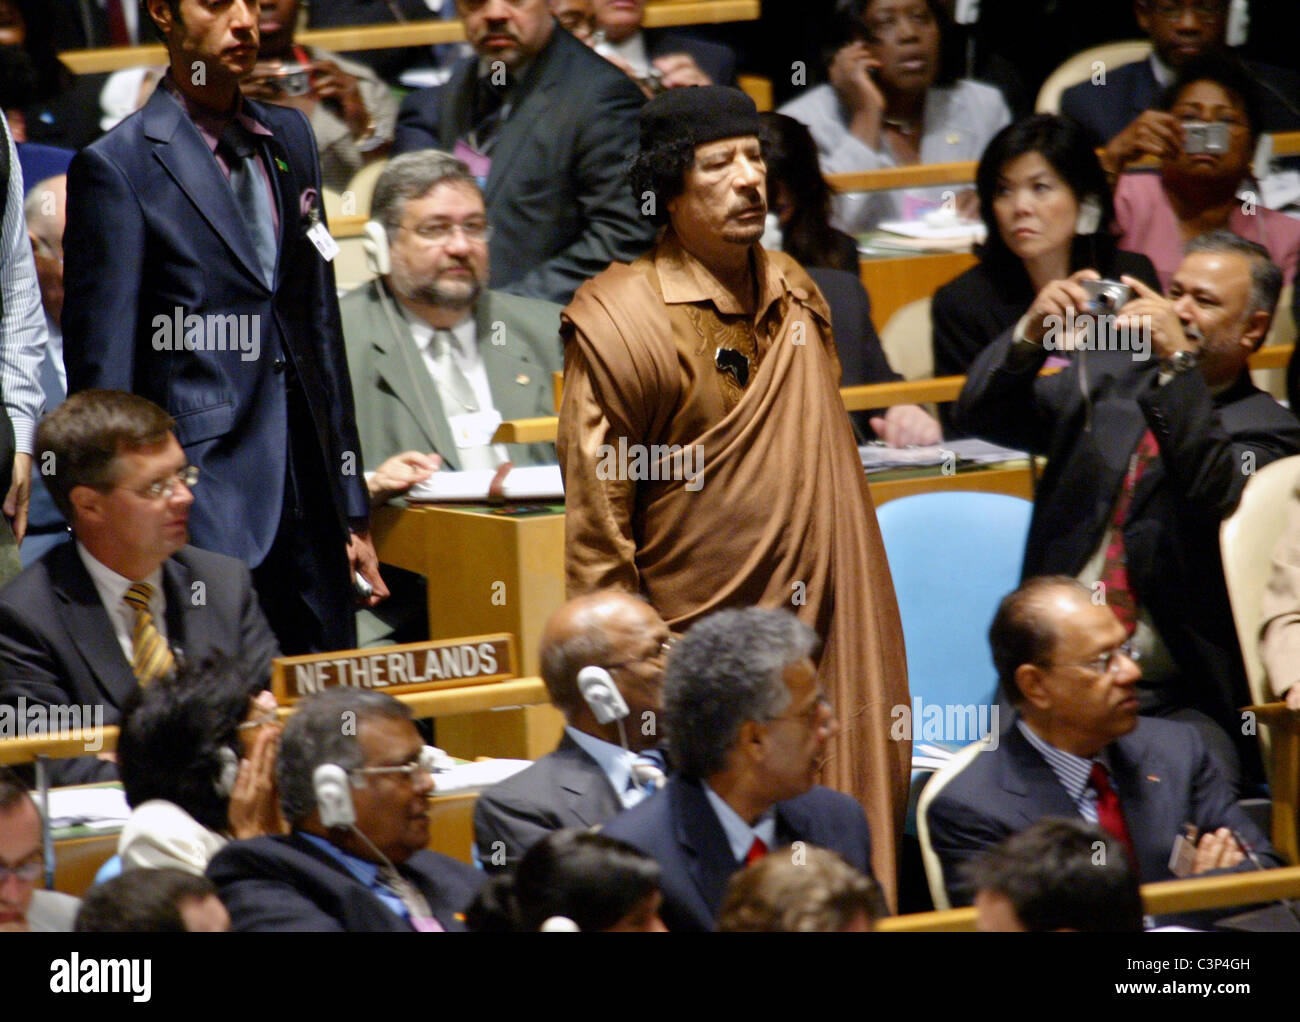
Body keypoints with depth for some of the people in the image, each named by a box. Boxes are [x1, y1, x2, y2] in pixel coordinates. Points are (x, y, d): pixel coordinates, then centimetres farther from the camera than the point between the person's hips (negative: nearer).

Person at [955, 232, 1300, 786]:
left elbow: (1220, 497, -17)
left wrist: (1178, 365, -20)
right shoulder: (1106, 377, 16)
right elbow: (981, 416, 9)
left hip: (1178, 699, -3)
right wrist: (1032, 333, -10)